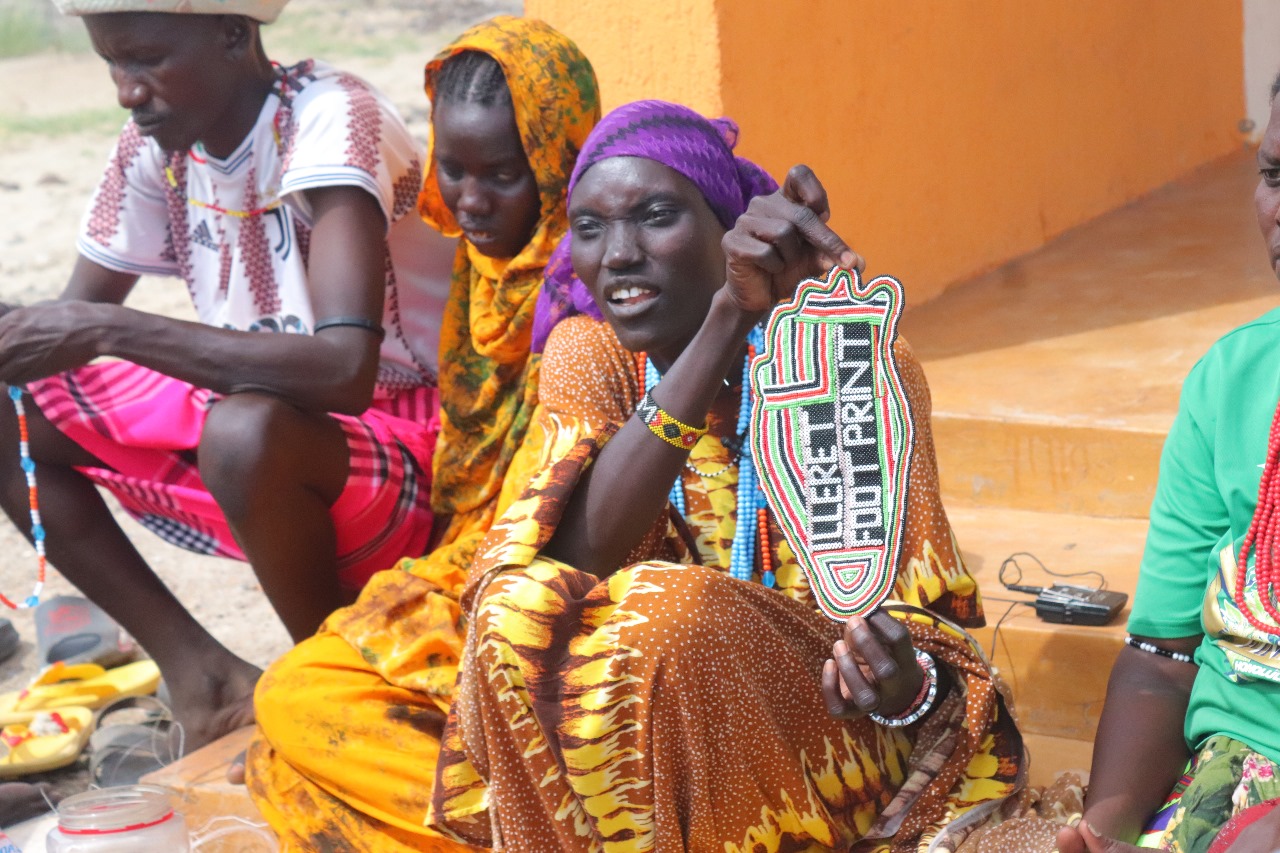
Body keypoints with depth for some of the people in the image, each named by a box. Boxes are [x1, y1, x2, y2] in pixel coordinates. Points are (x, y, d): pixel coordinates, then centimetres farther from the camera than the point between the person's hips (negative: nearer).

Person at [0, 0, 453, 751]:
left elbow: (344, 371, -36)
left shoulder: (331, 118, -24)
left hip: (411, 445, -8)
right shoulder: (158, 141, -1)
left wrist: (109, 330, -35)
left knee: (247, 432, -38)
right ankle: (203, 676, -2)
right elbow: (82, 308, 7)